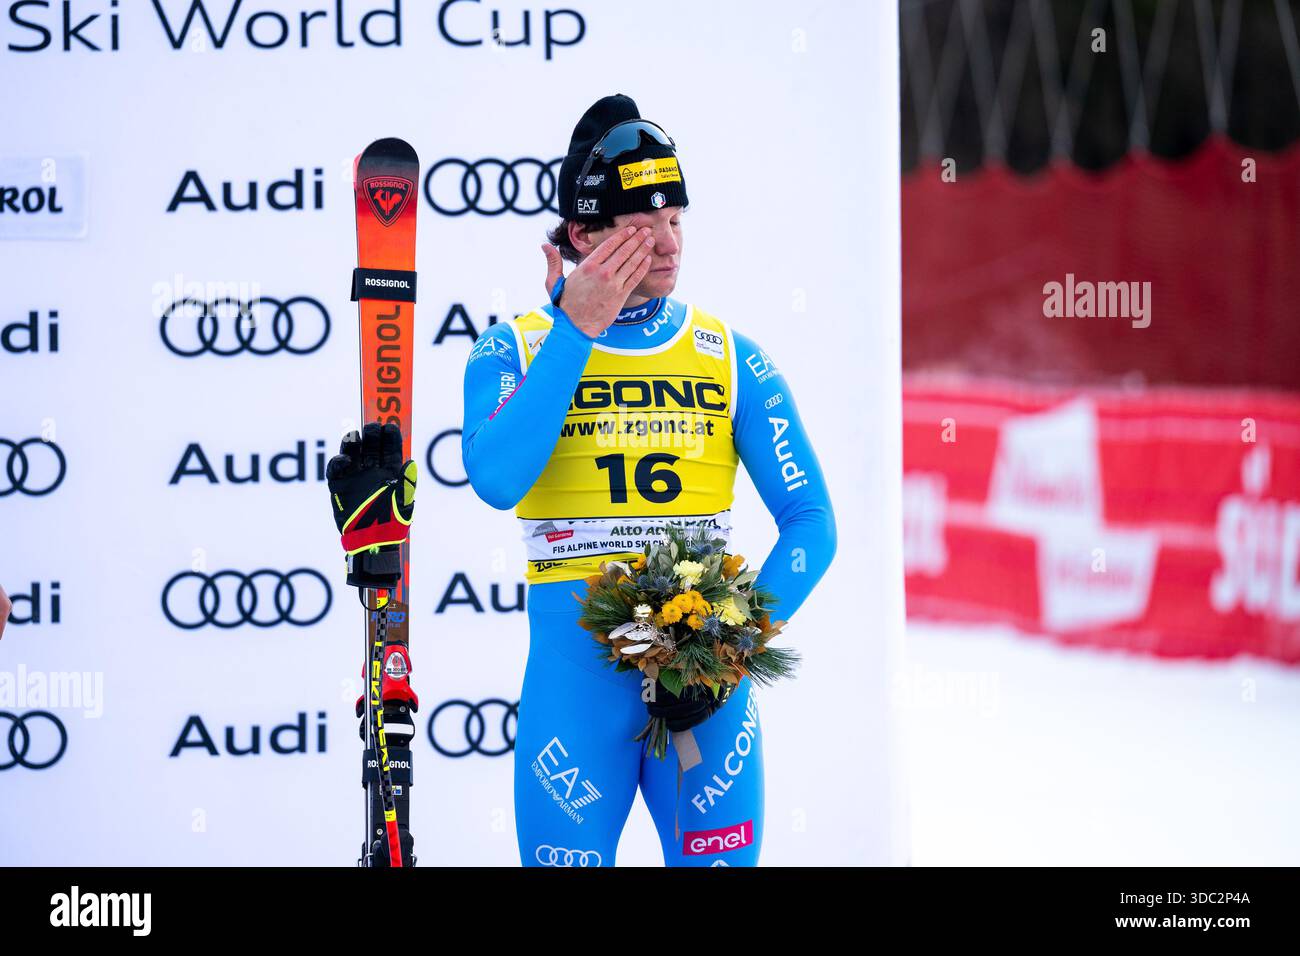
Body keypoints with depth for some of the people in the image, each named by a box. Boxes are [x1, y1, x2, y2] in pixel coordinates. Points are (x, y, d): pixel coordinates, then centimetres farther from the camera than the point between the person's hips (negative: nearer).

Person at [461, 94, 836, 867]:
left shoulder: (731, 359, 6)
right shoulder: (516, 349, 3)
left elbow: (812, 522, 5)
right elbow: (496, 480, -16)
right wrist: (577, 330, -12)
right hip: (574, 676, -1)